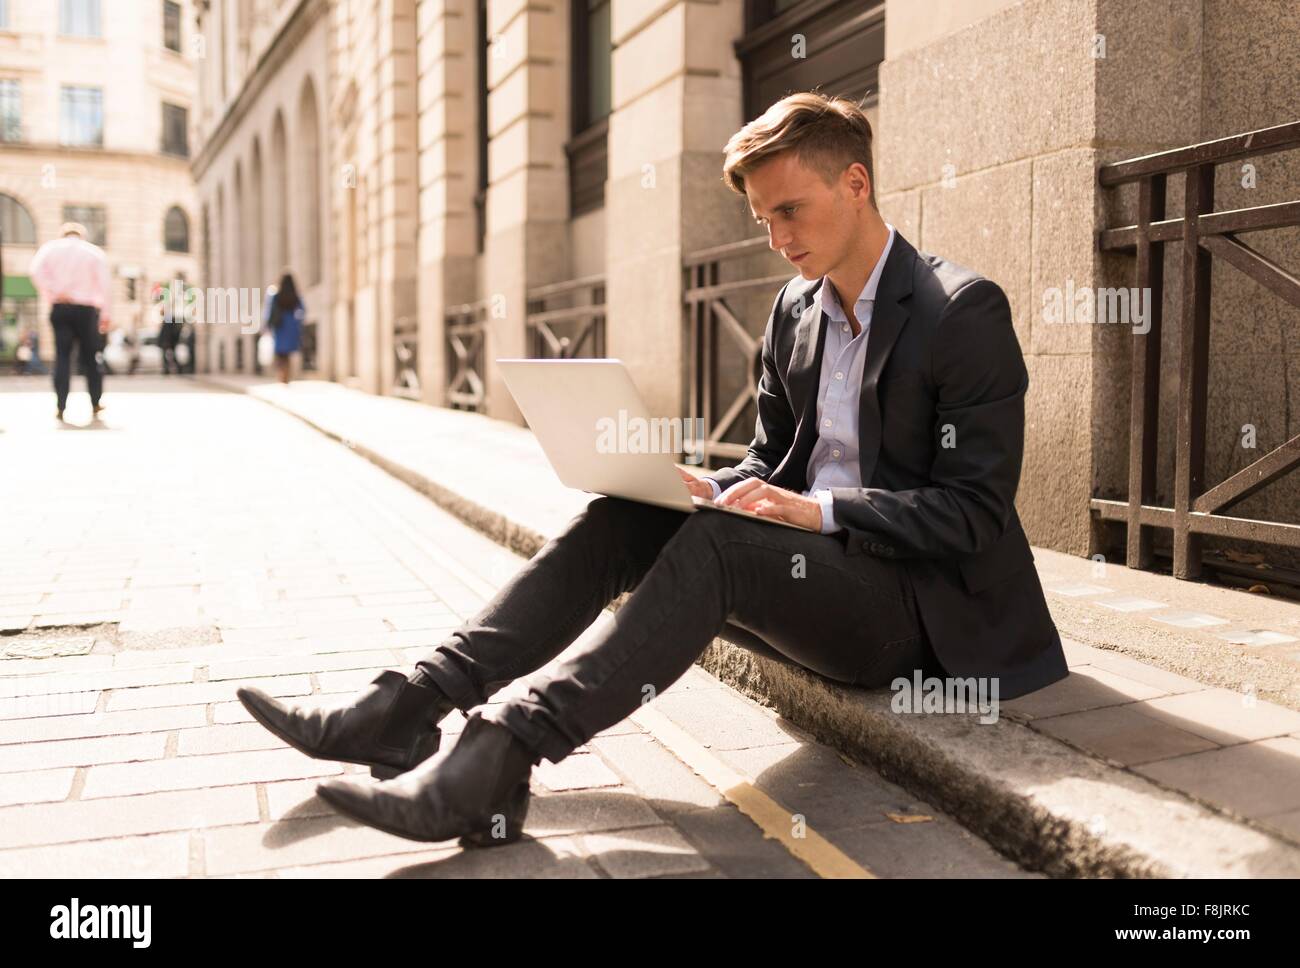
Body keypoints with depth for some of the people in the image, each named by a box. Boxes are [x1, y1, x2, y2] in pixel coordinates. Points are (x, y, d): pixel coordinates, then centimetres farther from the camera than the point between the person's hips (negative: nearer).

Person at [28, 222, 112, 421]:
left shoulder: (51, 247, 8)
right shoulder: (95, 251, 6)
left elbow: (35, 270, -9)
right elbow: (104, 284, -1)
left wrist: (51, 292, -6)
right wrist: (105, 314, 0)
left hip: (60, 308, 1)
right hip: (86, 309, 0)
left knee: (62, 356, 2)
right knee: (89, 356, 9)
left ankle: (60, 406, -5)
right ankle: (96, 403, 16)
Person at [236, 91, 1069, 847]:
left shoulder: (966, 312, -12)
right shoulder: (796, 310, 11)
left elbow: (975, 510, -16)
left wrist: (820, 510, -25)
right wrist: (704, 488, -6)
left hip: (918, 601, -6)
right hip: (816, 563, 7)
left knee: (715, 545, -33)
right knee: (621, 519, -15)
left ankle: (495, 760, -41)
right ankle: (409, 705, -22)